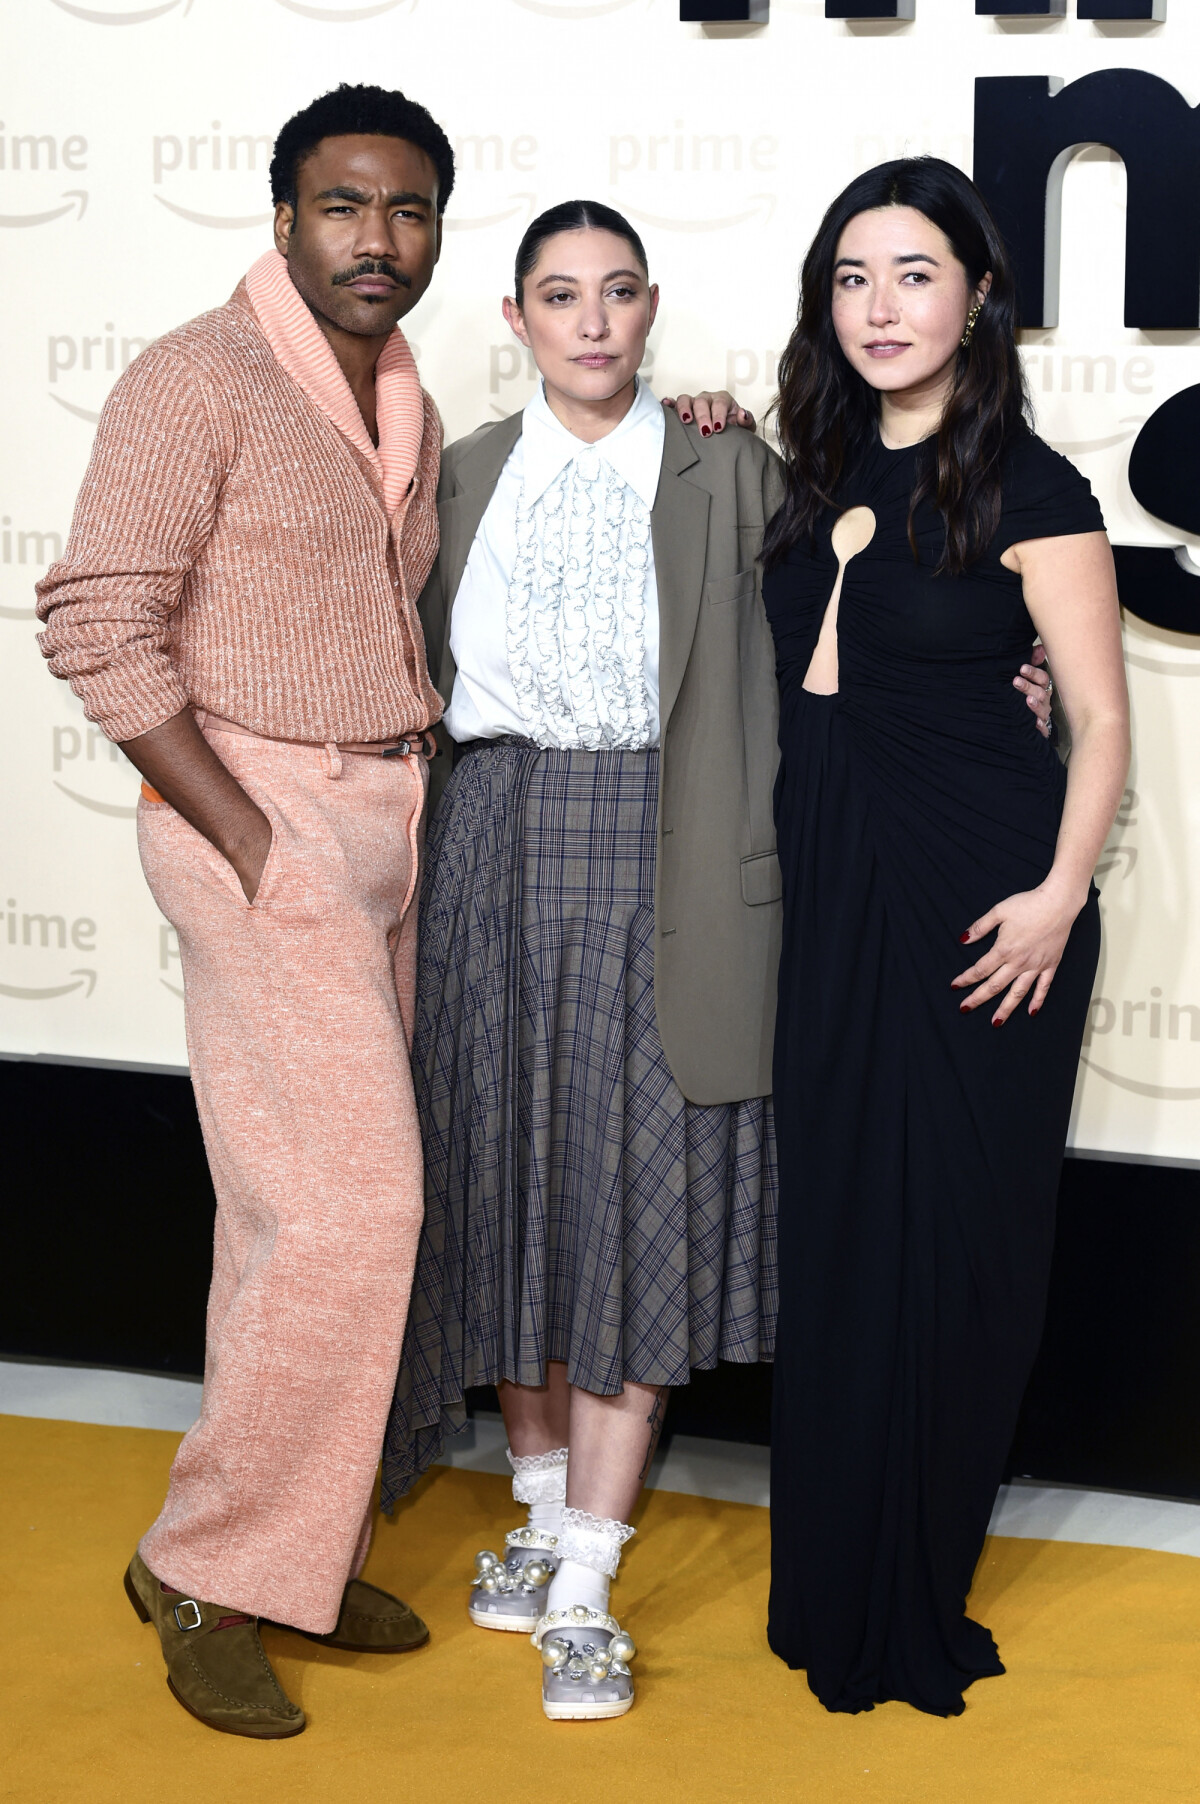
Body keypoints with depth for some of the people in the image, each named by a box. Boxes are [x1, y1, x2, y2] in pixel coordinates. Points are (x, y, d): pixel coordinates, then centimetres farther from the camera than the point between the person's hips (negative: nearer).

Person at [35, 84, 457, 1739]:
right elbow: (100, 630, -16)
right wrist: (254, 843, -18)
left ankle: (296, 1547, 22)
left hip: (384, 821, 8)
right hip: (254, 815, -8)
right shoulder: (196, 384, -11)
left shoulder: (408, 409, 14)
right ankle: (207, 1570, 1)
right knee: (342, 1207, -13)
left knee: (330, 1206, 11)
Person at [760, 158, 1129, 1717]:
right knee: (833, 1220, 10)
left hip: (978, 891, -5)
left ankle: (917, 1603, 20)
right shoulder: (819, 474, 10)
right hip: (829, 884, 6)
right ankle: (832, 1582, 25)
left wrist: (1060, 892, -20)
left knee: (953, 1226, 3)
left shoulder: (1026, 490, -7)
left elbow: (1102, 720, -7)